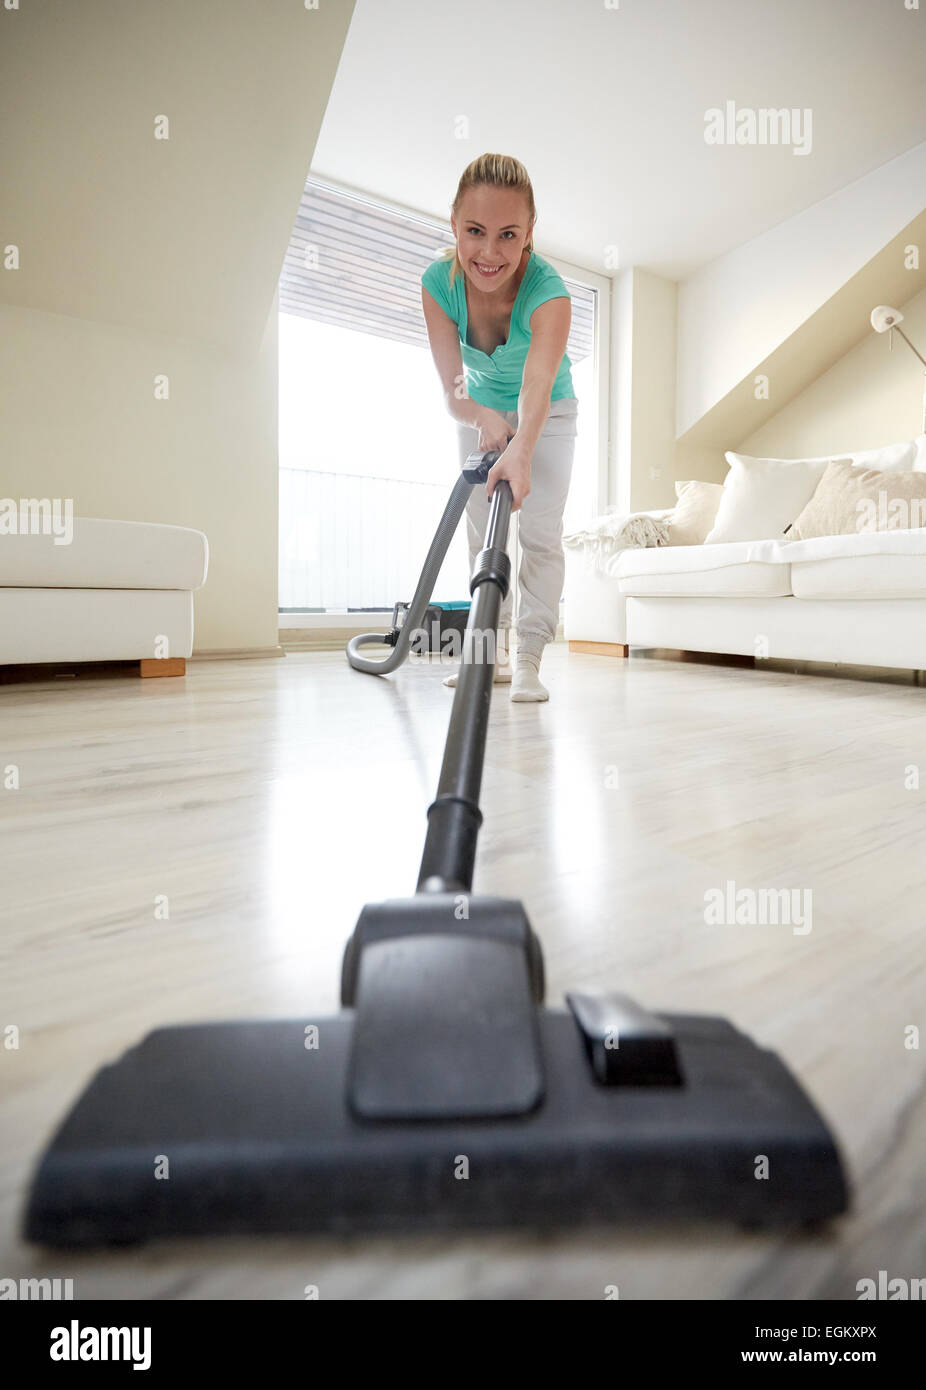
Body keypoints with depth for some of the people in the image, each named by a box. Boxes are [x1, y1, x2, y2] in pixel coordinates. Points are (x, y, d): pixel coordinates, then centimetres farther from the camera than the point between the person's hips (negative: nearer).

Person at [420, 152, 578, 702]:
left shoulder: (548, 291, -34)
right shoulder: (439, 282, -23)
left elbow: (538, 385, -51)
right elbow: (453, 392, -25)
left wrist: (521, 451, -70)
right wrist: (484, 419, -47)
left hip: (548, 413, -3)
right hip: (481, 413, 4)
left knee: (540, 531, -15)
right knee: (482, 533, 2)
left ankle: (529, 661, -10)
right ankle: (495, 651, 12)